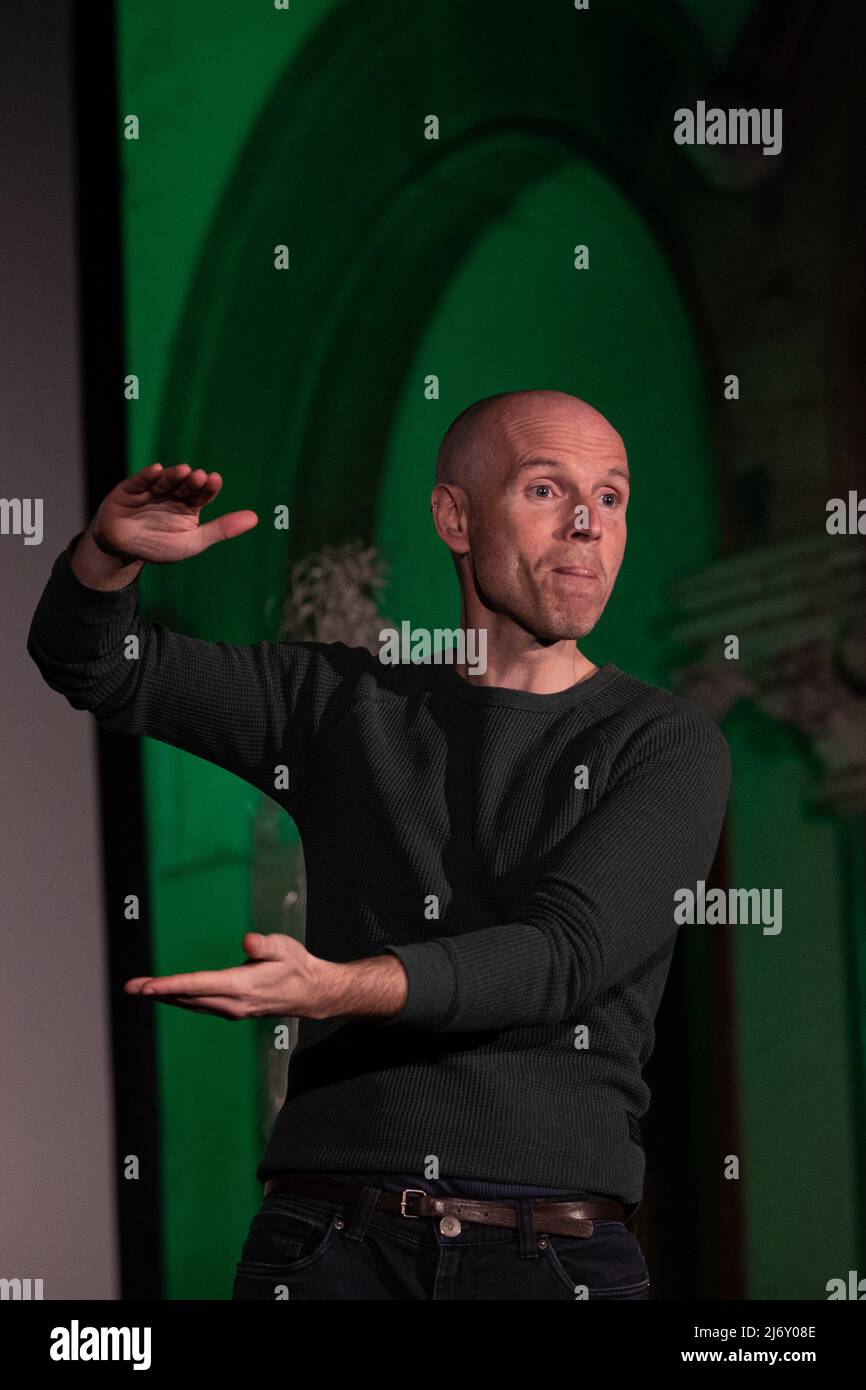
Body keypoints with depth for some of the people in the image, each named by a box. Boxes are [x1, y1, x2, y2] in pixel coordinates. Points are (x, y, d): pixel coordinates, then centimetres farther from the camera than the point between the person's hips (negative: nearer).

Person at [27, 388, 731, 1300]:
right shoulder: (346, 704, 15)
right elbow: (89, 661, 17)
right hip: (328, 1243, 2)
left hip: (559, 1258, -2)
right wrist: (115, 548, -7)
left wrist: (337, 988, -27)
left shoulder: (670, 747, 5)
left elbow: (560, 956, -10)